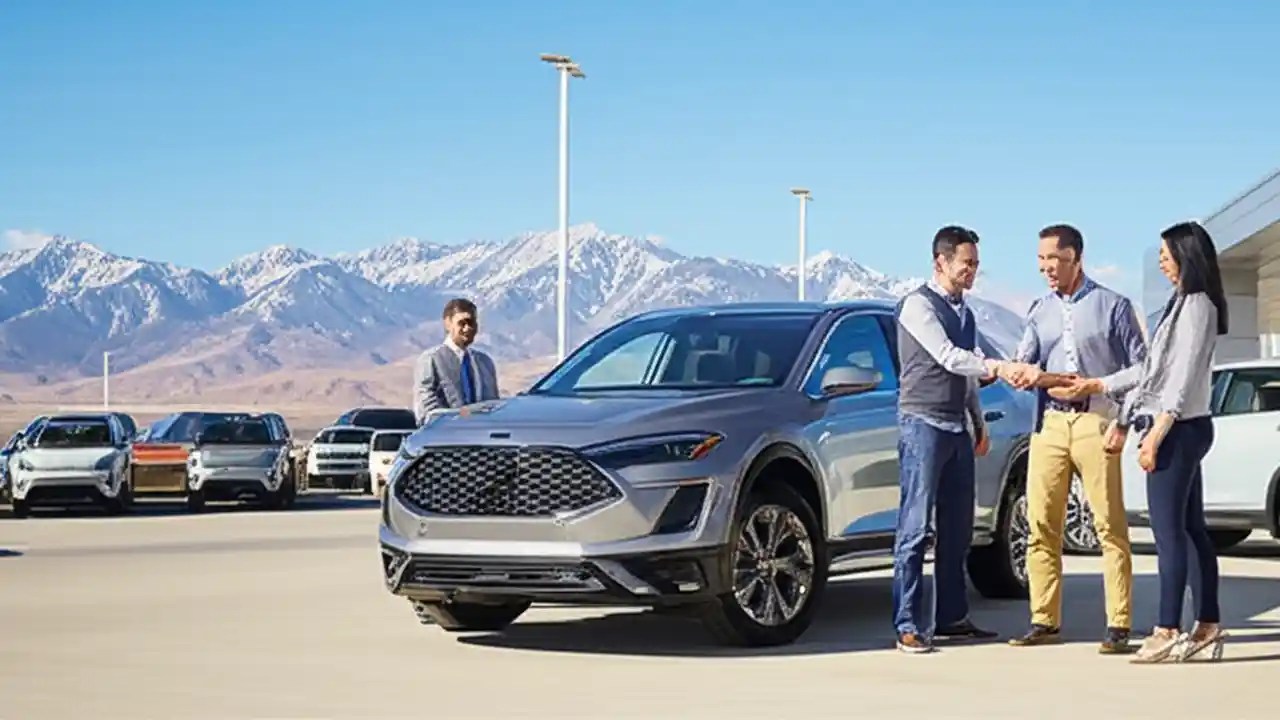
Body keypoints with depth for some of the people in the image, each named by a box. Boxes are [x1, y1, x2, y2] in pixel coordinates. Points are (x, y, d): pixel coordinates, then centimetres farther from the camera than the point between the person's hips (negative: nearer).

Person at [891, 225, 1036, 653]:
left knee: (957, 530, 9)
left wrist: (978, 424, 20)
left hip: (958, 428, 8)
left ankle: (952, 617, 16)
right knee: (915, 528, -9)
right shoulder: (918, 305, -7)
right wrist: (998, 367, -28)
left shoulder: (964, 312, 17)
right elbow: (948, 358, -19)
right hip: (923, 424, -8)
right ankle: (908, 625, -8)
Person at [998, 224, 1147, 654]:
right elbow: (1025, 362, 7)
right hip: (1049, 422, 4)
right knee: (1041, 524, 2)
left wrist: (1122, 420, -7)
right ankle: (1045, 622, 9)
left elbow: (1138, 369, 4)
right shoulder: (1039, 312, 17)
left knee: (1110, 525, -6)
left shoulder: (1113, 306, 5)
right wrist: (1022, 373, -17)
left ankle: (1118, 626, -4)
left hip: (1095, 421, -4)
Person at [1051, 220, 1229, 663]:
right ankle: (1207, 626, 13)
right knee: (1190, 528, 10)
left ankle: (1167, 631, -8)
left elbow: (1183, 378, -18)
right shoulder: (1183, 303, 17)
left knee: (1168, 530, -9)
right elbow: (1153, 368, 21)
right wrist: (1097, 386, 23)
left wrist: (1155, 435, -20)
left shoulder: (1197, 306, -12)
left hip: (1179, 429, -10)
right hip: (1181, 430, 10)